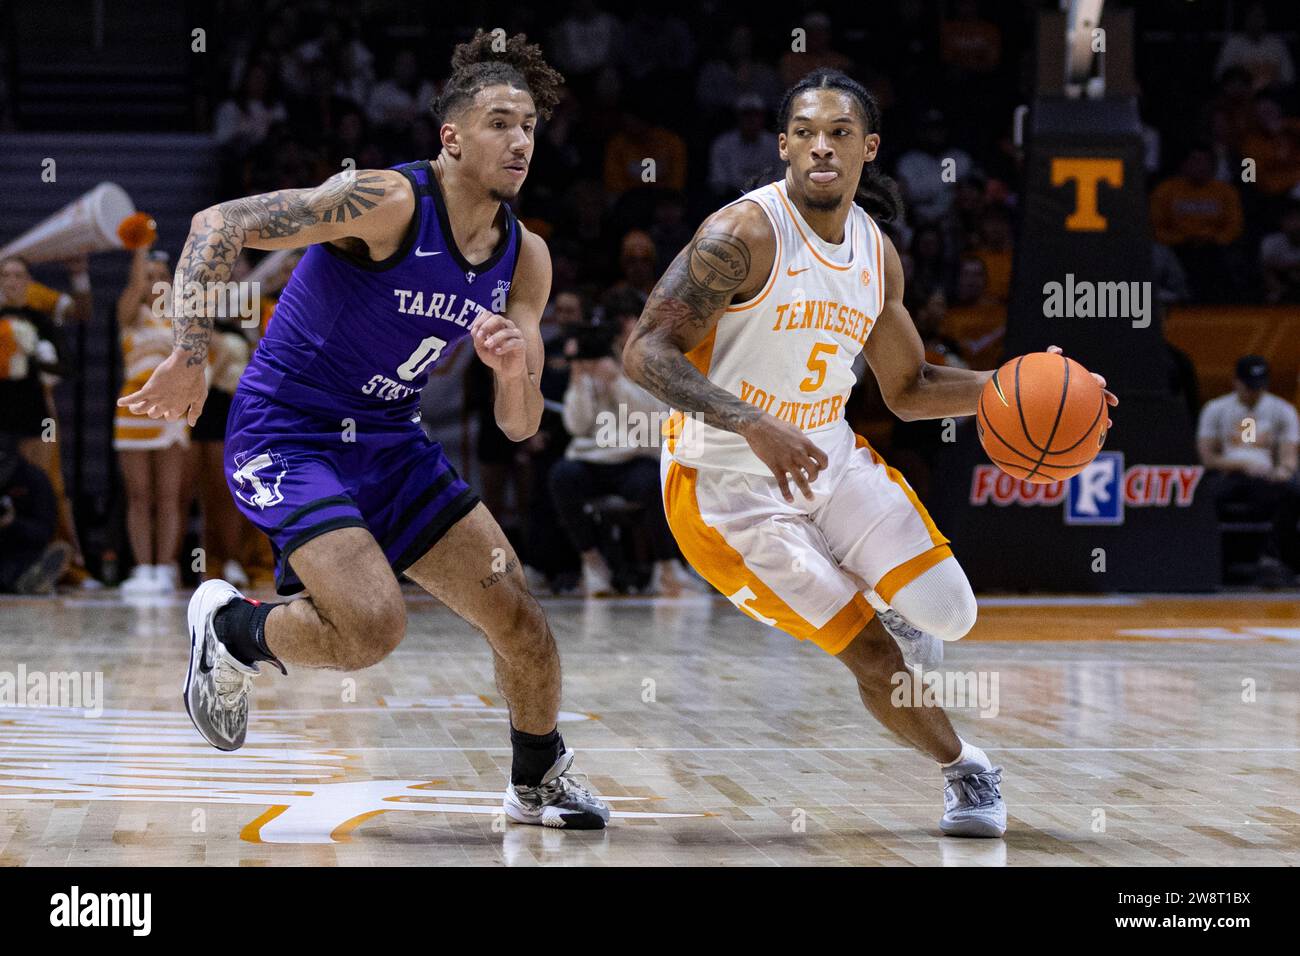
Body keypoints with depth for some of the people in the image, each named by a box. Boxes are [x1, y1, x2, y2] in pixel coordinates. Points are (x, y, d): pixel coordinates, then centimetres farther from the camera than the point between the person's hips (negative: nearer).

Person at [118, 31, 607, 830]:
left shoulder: (525, 258, 0)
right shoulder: (388, 203, -21)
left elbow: (520, 427, 2)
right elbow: (218, 225, -22)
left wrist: (515, 373, -21)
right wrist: (191, 358, -28)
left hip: (389, 442, 7)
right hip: (286, 436, -7)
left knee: (519, 616, 2)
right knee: (374, 626, -26)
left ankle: (540, 782, 27)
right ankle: (232, 632, 4)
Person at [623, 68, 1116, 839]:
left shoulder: (876, 255, 2)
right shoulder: (745, 234, -20)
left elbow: (909, 389, 14)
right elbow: (646, 354, -26)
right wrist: (755, 425, -37)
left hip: (829, 458, 6)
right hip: (731, 491, -6)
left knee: (949, 614, -5)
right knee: (875, 659, -7)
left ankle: (886, 604, 32)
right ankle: (964, 769, 21)